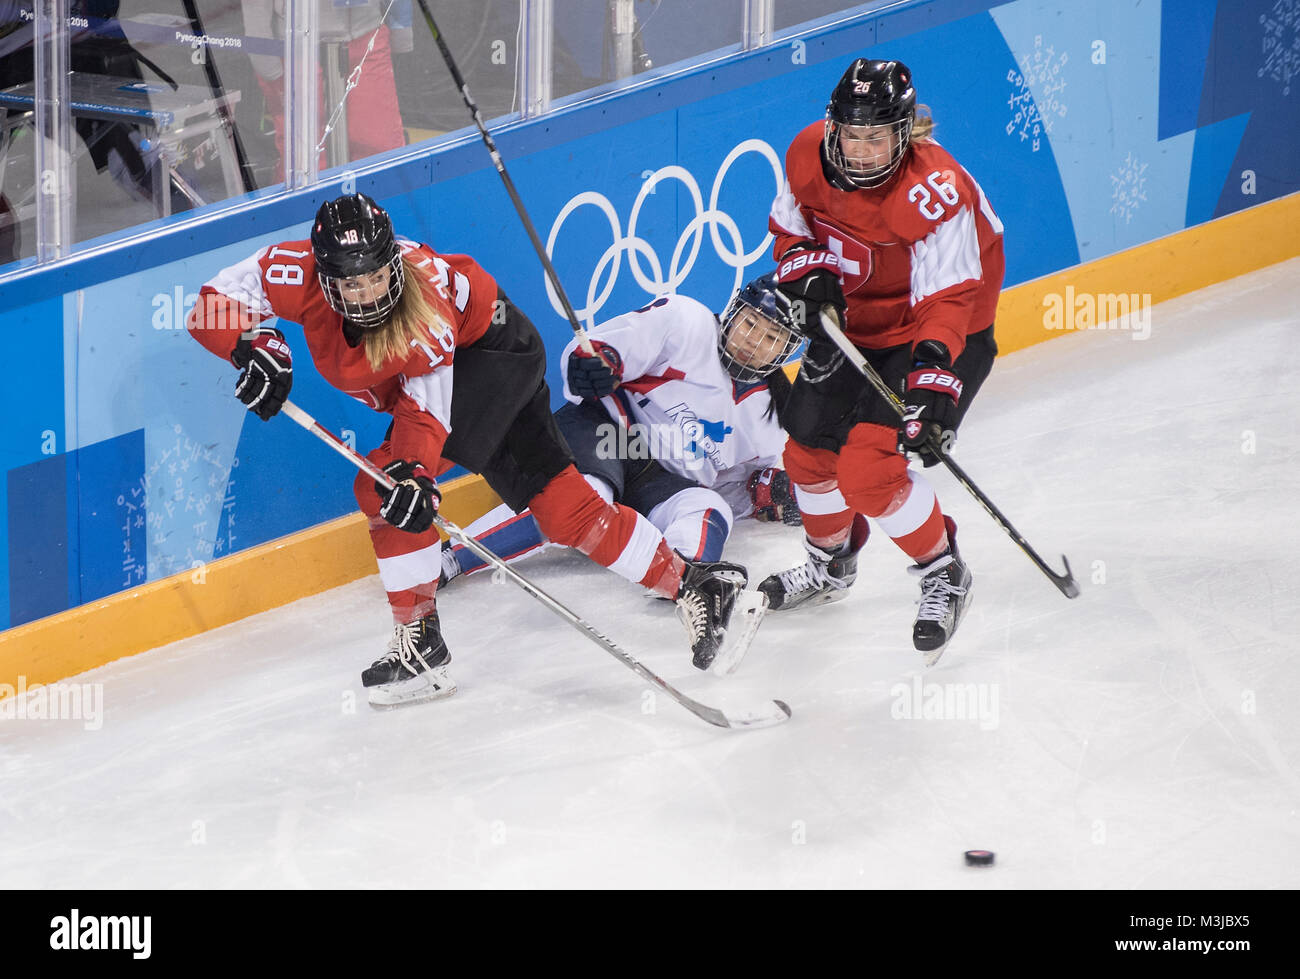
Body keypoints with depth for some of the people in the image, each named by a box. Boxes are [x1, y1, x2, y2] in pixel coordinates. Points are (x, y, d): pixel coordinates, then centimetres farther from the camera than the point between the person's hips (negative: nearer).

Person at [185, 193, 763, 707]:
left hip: (493, 351, -7)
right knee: (562, 508, 2)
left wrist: (411, 471, -48)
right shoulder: (299, 274, -24)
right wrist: (254, 347, -35)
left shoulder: (426, 301, -37)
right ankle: (696, 588, 7)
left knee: (386, 486, -22)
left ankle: (421, 644, -13)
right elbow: (216, 302, -18)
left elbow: (426, 401, -35)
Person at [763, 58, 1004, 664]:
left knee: (869, 468, -19)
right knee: (810, 450, 14)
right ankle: (830, 566, 43)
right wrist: (808, 273, -14)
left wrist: (933, 374, -47)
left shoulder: (934, 192, -33)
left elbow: (948, 297, -33)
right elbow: (790, 228, 6)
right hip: (852, 325, 7)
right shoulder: (808, 155, -13)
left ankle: (943, 575, 4)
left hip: (941, 336, -7)